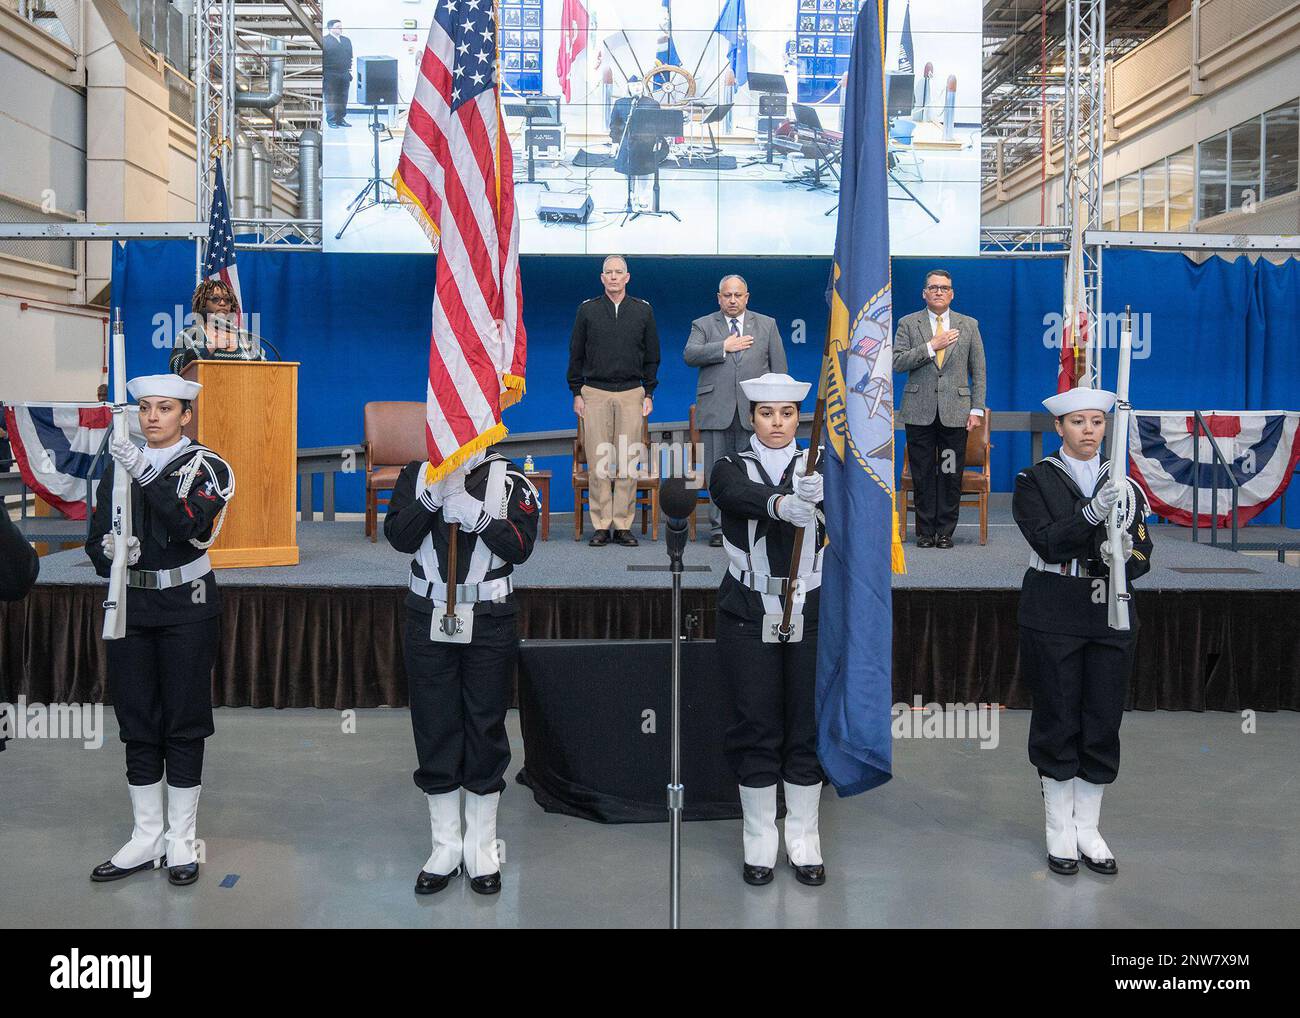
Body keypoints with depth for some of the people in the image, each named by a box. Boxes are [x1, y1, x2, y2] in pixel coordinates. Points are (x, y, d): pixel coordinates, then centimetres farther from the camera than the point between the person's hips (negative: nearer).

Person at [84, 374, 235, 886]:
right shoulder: (119, 466, 10)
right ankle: (147, 838, 19)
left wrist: (146, 475, -31)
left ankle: (181, 841, 13)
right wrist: (110, 550, -13)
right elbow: (96, 540, 9)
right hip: (130, 607, 4)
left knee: (184, 723, 2)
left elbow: (193, 526, -22)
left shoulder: (206, 465, -4)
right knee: (136, 723, 8)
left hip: (186, 608, -4)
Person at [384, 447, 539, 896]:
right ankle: (445, 849, 19)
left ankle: (482, 850, 19)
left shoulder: (510, 480, -1)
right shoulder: (417, 474, 4)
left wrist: (473, 510, -23)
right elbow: (399, 537, -8)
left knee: (485, 729, 5)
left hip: (490, 624, -1)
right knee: (434, 731, 6)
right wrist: (430, 496, -21)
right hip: (427, 620, 2)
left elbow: (520, 547, -13)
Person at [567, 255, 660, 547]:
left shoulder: (643, 310, 9)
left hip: (631, 394, 1)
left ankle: (623, 525, 5)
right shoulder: (587, 310, 7)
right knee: (599, 460, -2)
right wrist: (576, 394, 4)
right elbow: (576, 355, 9)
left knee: (628, 462, -1)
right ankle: (601, 526, 3)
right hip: (595, 394, -1)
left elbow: (651, 356, 12)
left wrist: (649, 394, 5)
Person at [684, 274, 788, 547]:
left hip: (754, 410, 0)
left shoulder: (767, 325, 14)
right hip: (716, 410, 0)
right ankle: (719, 527, 9)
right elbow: (690, 355, -6)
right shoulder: (703, 325, 11)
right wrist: (724, 347, -11)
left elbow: (779, 367, 12)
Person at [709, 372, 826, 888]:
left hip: (810, 615, 1)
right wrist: (781, 504, -45)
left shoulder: (819, 467, 5)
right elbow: (737, 493, -23)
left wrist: (817, 493, -42)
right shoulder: (732, 468, 1)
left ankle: (803, 838, 20)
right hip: (749, 616, -1)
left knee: (808, 725, 6)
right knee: (756, 727, 4)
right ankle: (760, 838, 18)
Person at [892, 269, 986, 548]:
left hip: (955, 411, 1)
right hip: (920, 411, 0)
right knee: (923, 474, 2)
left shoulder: (969, 325, 10)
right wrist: (931, 346, -13)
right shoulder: (908, 323, 7)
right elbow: (897, 362, -4)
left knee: (951, 475, 2)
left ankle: (945, 532, 10)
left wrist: (976, 410, 1)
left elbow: (978, 371, 9)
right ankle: (925, 531, 11)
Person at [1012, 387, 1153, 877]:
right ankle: (1060, 831, 17)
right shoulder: (1035, 481, -1)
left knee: (1103, 722, 6)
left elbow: (1143, 554, 5)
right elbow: (1047, 542, -16)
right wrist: (1091, 514, -31)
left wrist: (1124, 558, -17)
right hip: (1053, 619, -3)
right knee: (1058, 721, 3)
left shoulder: (1124, 484, 9)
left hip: (1111, 618, 3)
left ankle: (1088, 829, 20)